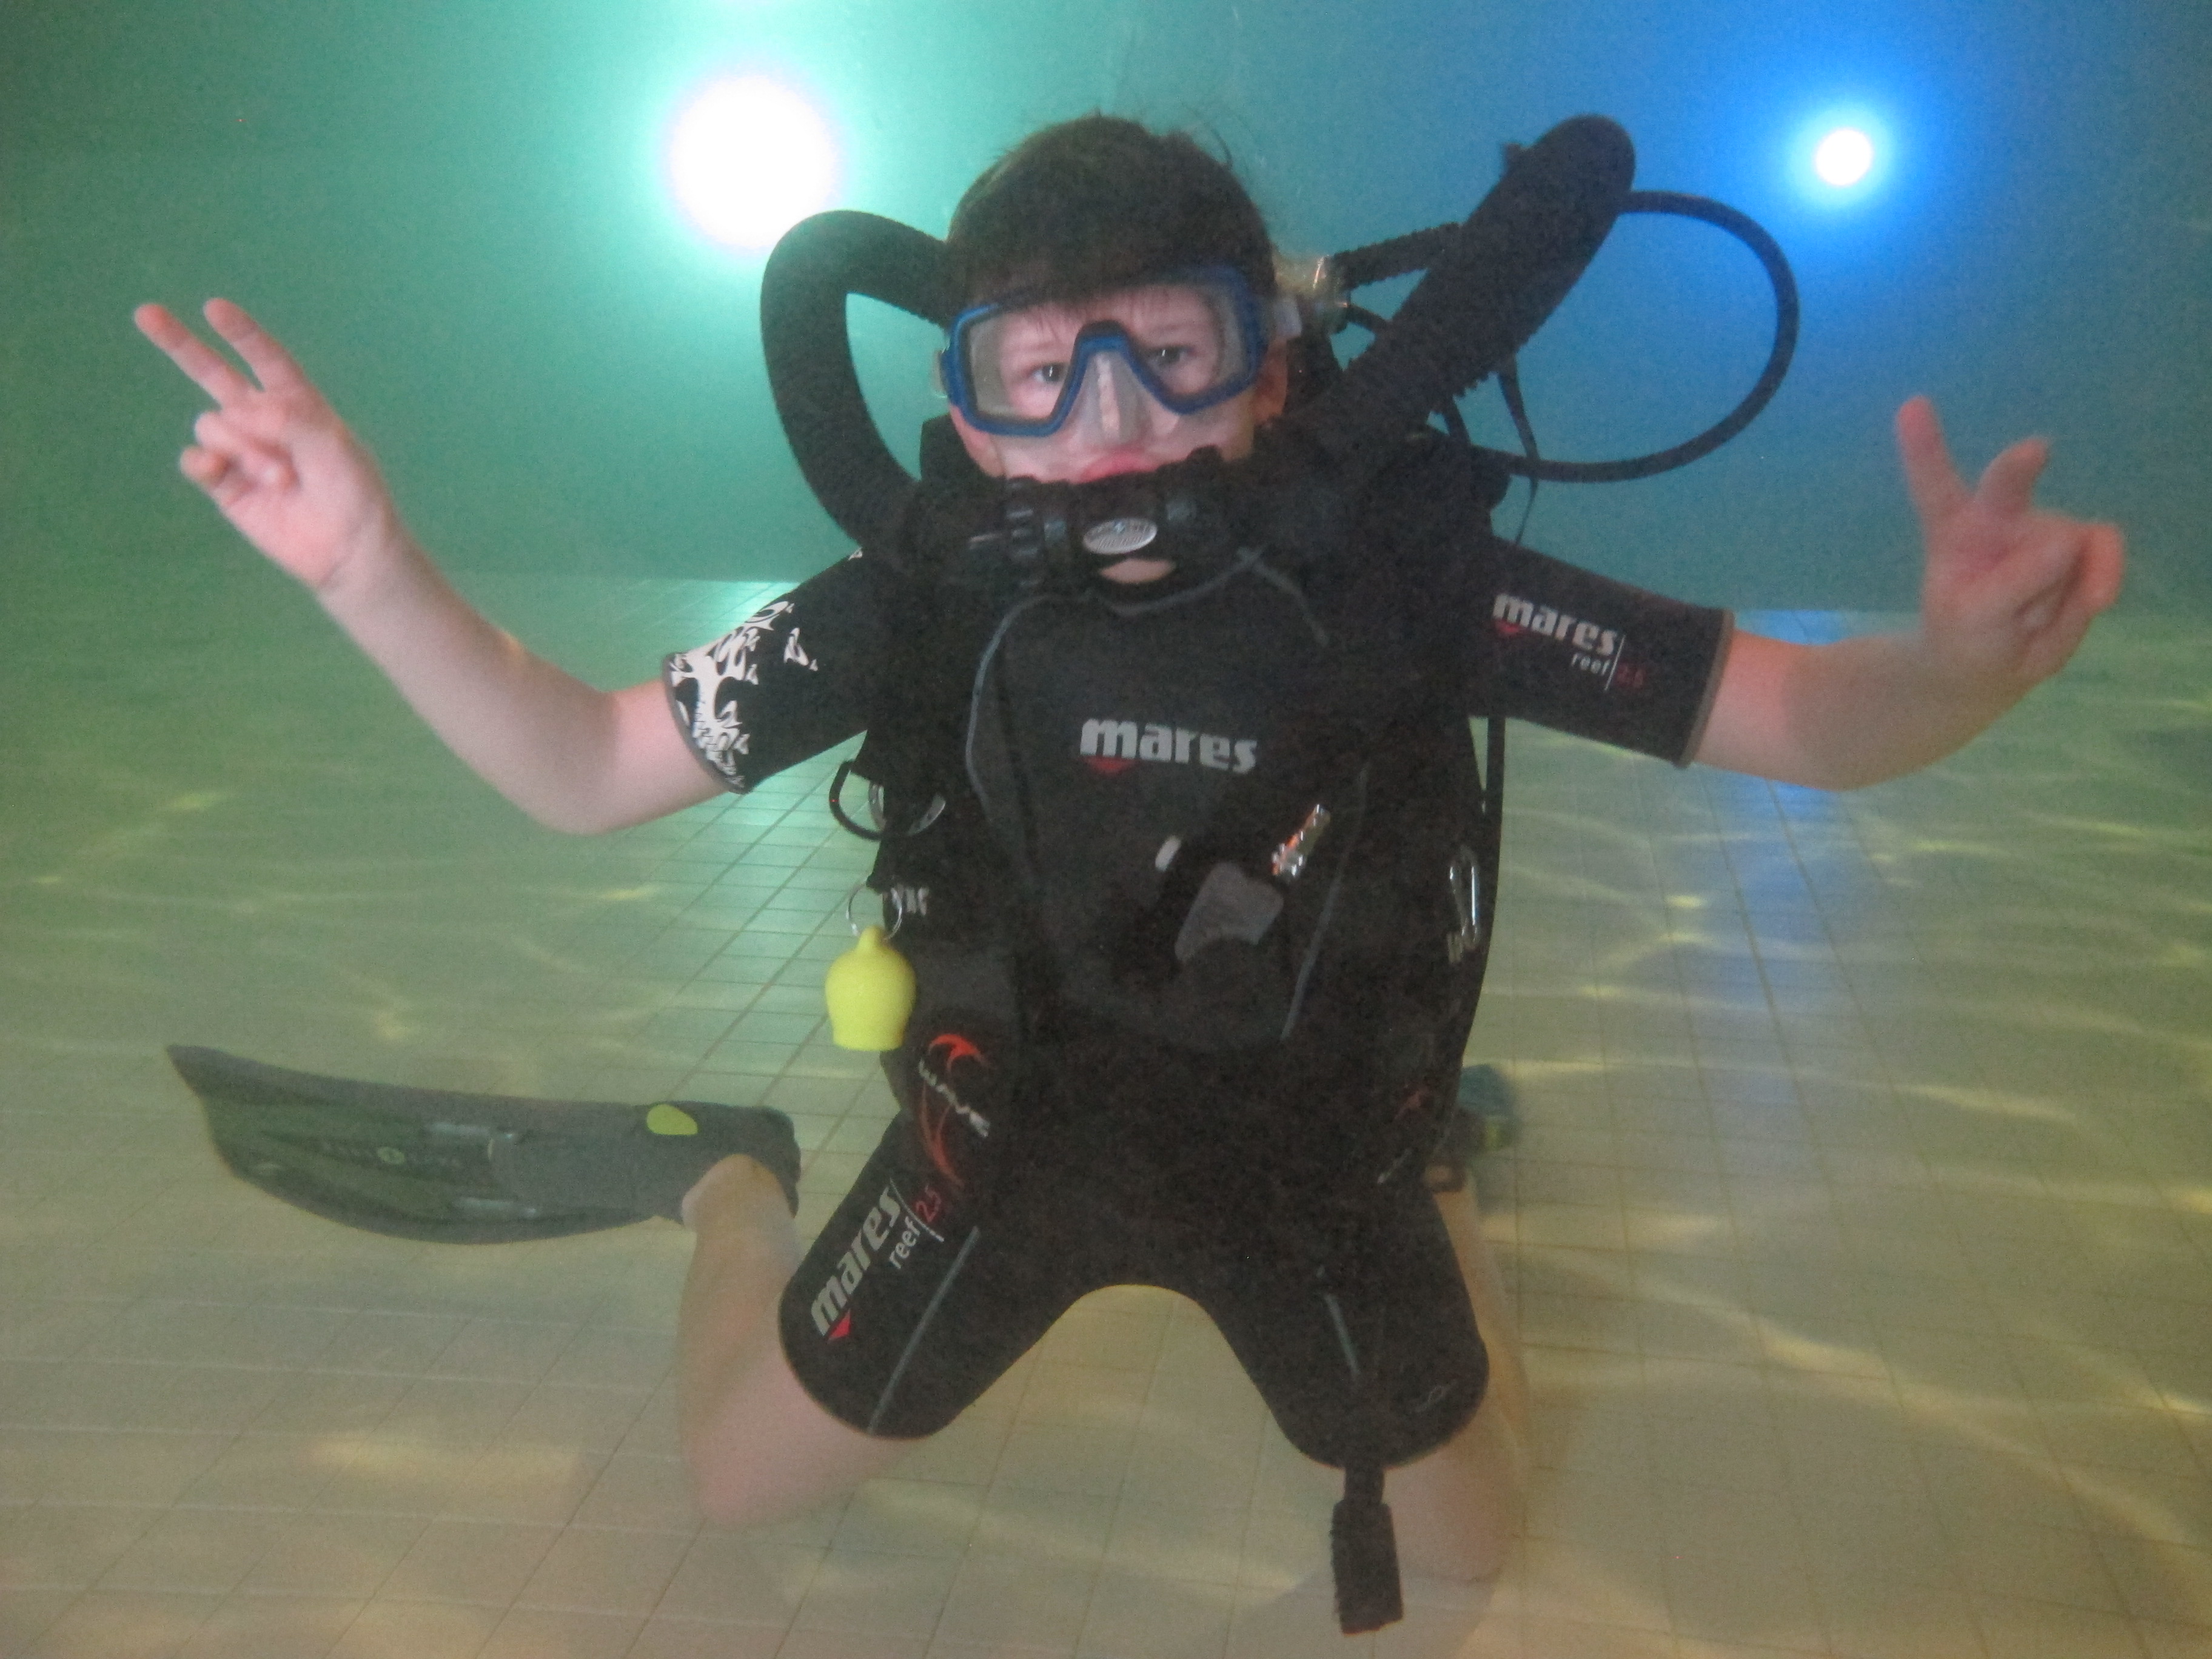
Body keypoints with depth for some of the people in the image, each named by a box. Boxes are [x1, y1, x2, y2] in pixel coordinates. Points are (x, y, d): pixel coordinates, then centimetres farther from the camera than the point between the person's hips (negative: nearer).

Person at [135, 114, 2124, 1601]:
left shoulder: (1388, 554, -29)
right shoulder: (927, 589, -26)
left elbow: (1799, 718, -27)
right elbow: (584, 772, -18)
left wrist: (1951, 663, -50)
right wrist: (377, 575, -34)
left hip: (1312, 1125, 0)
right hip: (1012, 1117, 1)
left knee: (1462, 1546, 21)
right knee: (744, 1483, 14)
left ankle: (1444, 1190, 48)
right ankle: (741, 1193, 46)